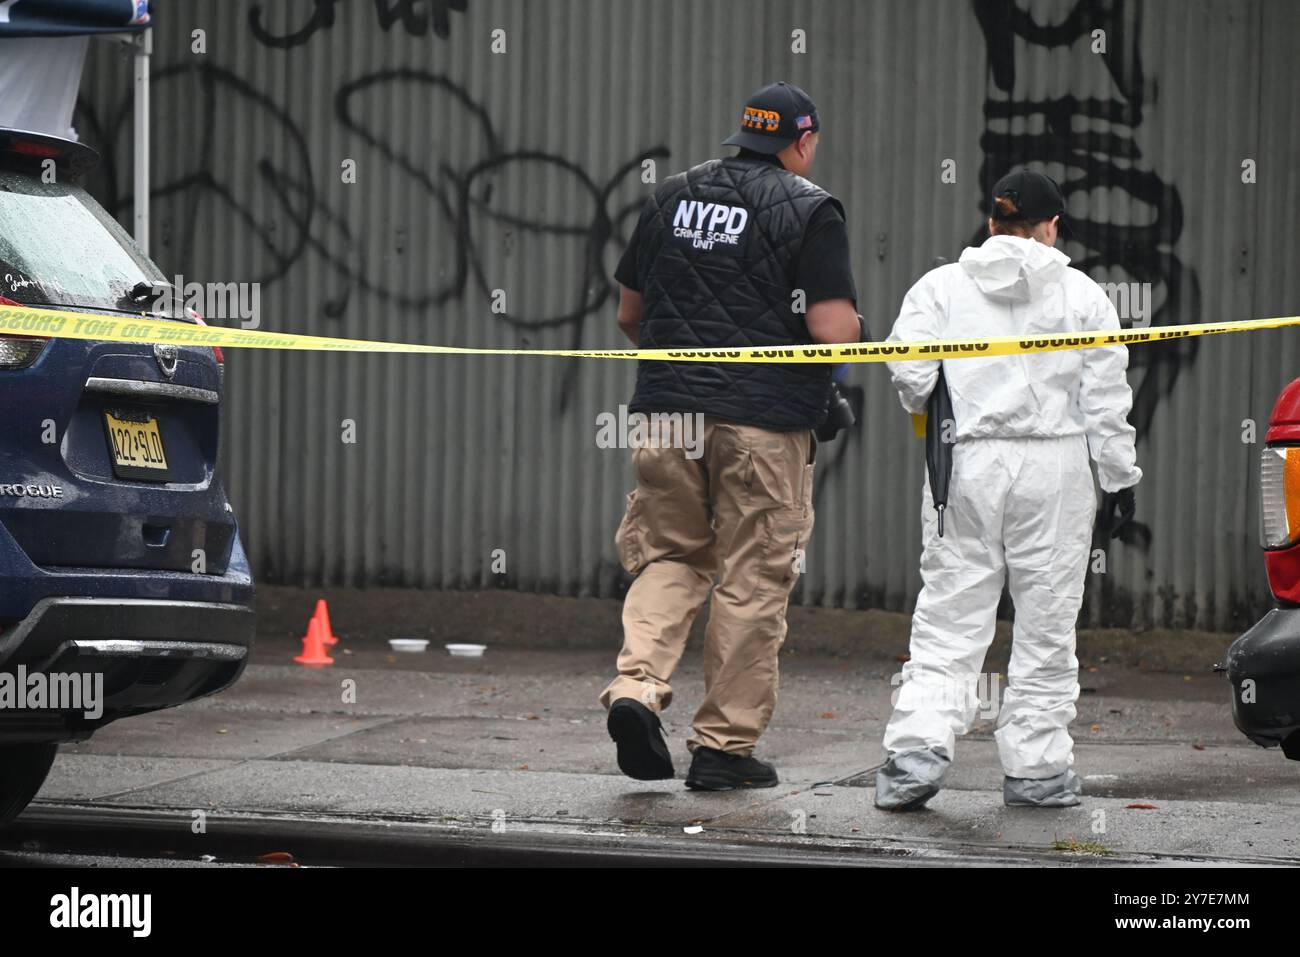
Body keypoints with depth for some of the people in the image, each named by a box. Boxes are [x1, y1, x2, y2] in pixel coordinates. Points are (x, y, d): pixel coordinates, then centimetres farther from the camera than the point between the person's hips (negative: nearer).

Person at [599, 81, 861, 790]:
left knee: (668, 555, 15)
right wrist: (850, 332, 9)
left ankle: (636, 686, -9)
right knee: (752, 580, 4)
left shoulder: (672, 196, 11)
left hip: (667, 409, 4)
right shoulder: (809, 210, -5)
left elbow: (628, 316, 16)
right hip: (765, 421, -4)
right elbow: (834, 331, -13)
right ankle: (724, 744, 5)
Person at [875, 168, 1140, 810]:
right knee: (1046, 624, 8)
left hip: (966, 467, 1)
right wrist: (1119, 478, 9)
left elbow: (909, 372, -5)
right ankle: (1035, 769, 10)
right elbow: (1106, 396, 2)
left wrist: (926, 409, 17)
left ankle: (918, 747, -14)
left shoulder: (940, 286, 3)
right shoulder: (1082, 295, 2)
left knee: (947, 621, 2)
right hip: (1054, 468, -1)